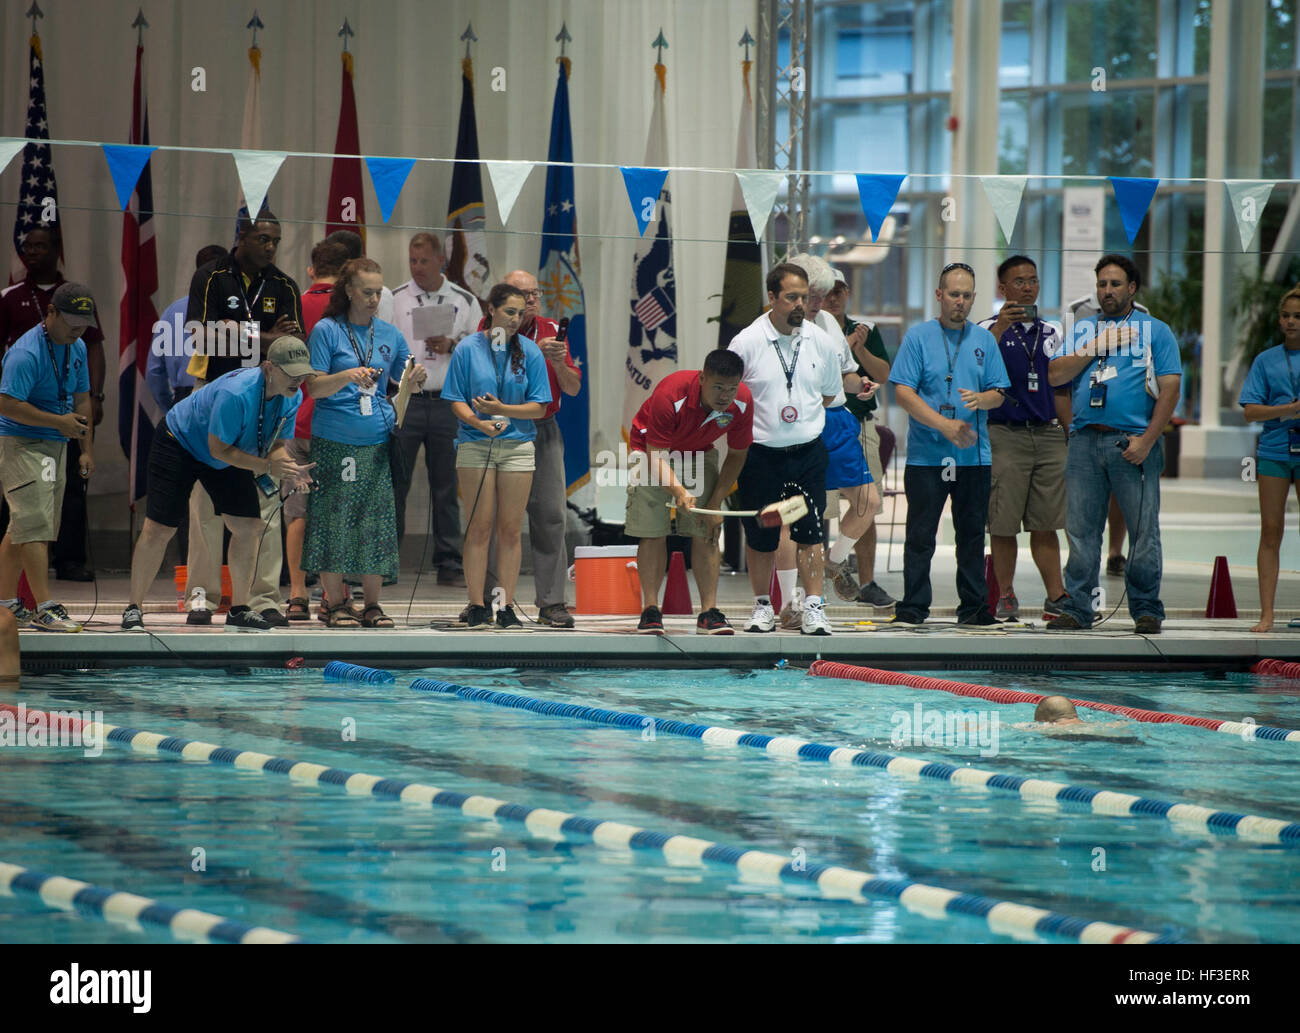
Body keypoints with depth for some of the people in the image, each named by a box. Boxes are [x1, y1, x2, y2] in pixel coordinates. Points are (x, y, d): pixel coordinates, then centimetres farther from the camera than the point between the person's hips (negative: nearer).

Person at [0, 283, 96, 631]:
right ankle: (44, 609, -18)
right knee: (35, 524, -14)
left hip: (54, 445, 9)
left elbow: (81, 399, 18)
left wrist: (87, 449, 15)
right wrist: (59, 422, -22)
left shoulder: (77, 349, 8)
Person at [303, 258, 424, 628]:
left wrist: (415, 380, -5)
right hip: (334, 441, -3)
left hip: (378, 441, 3)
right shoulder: (327, 330, 1)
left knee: (377, 523, 0)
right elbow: (315, 387, -4)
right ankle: (335, 604, 5)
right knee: (336, 519, -4)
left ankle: (373, 604, 7)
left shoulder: (390, 334, 12)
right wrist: (348, 376, -21)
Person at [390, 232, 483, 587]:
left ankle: (449, 563, 9)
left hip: (448, 402, 1)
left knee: (446, 485, 4)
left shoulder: (465, 302, 9)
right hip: (404, 401, -1)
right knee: (394, 481, -3)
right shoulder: (394, 300, 7)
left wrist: (451, 347, -10)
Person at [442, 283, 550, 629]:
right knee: (480, 526, -1)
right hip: (475, 445, -1)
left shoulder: (530, 352, 5)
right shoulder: (468, 349, 2)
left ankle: (507, 606, 6)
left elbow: (539, 407, 3)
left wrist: (501, 409, -11)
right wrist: (479, 423, -18)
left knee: (510, 529, 2)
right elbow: (456, 401, 1)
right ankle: (477, 606, 4)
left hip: (518, 445, 1)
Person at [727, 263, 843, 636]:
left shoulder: (821, 342, 1)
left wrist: (804, 419, 9)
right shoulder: (746, 343, -8)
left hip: (808, 452, 2)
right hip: (760, 453, -2)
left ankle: (813, 607, 4)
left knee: (810, 531, -2)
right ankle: (762, 606, 18)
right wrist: (763, 423, -2)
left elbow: (829, 394, 16)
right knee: (760, 535, 4)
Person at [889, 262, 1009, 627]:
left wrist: (980, 399, -13)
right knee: (920, 535, -2)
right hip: (926, 456, -3)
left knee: (972, 533, 6)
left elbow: (998, 393, 11)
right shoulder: (918, 337, 1)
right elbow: (903, 392, -7)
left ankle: (974, 607, 12)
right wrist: (945, 425, -14)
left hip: (974, 456, 3)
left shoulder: (984, 340, 11)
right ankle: (913, 607, 3)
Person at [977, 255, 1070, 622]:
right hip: (1005, 435, -4)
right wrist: (1001, 327, -29)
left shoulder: (1050, 334, 17)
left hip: (1048, 434, 4)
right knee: (1003, 525, -2)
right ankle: (1006, 596, 7)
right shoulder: (990, 329, 2)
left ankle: (1056, 597, 5)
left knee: (1045, 524, 4)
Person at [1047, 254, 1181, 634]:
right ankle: (1077, 610, 6)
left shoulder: (1155, 330, 8)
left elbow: (1170, 389, 0)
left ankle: (1146, 611, 3)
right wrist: (1095, 348, -3)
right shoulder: (1082, 329, 18)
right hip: (1085, 442, 3)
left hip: (1134, 443, -3)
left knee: (1144, 531, -3)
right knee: (1081, 529, 2)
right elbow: (1055, 375, 8)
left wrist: (1147, 440, -10)